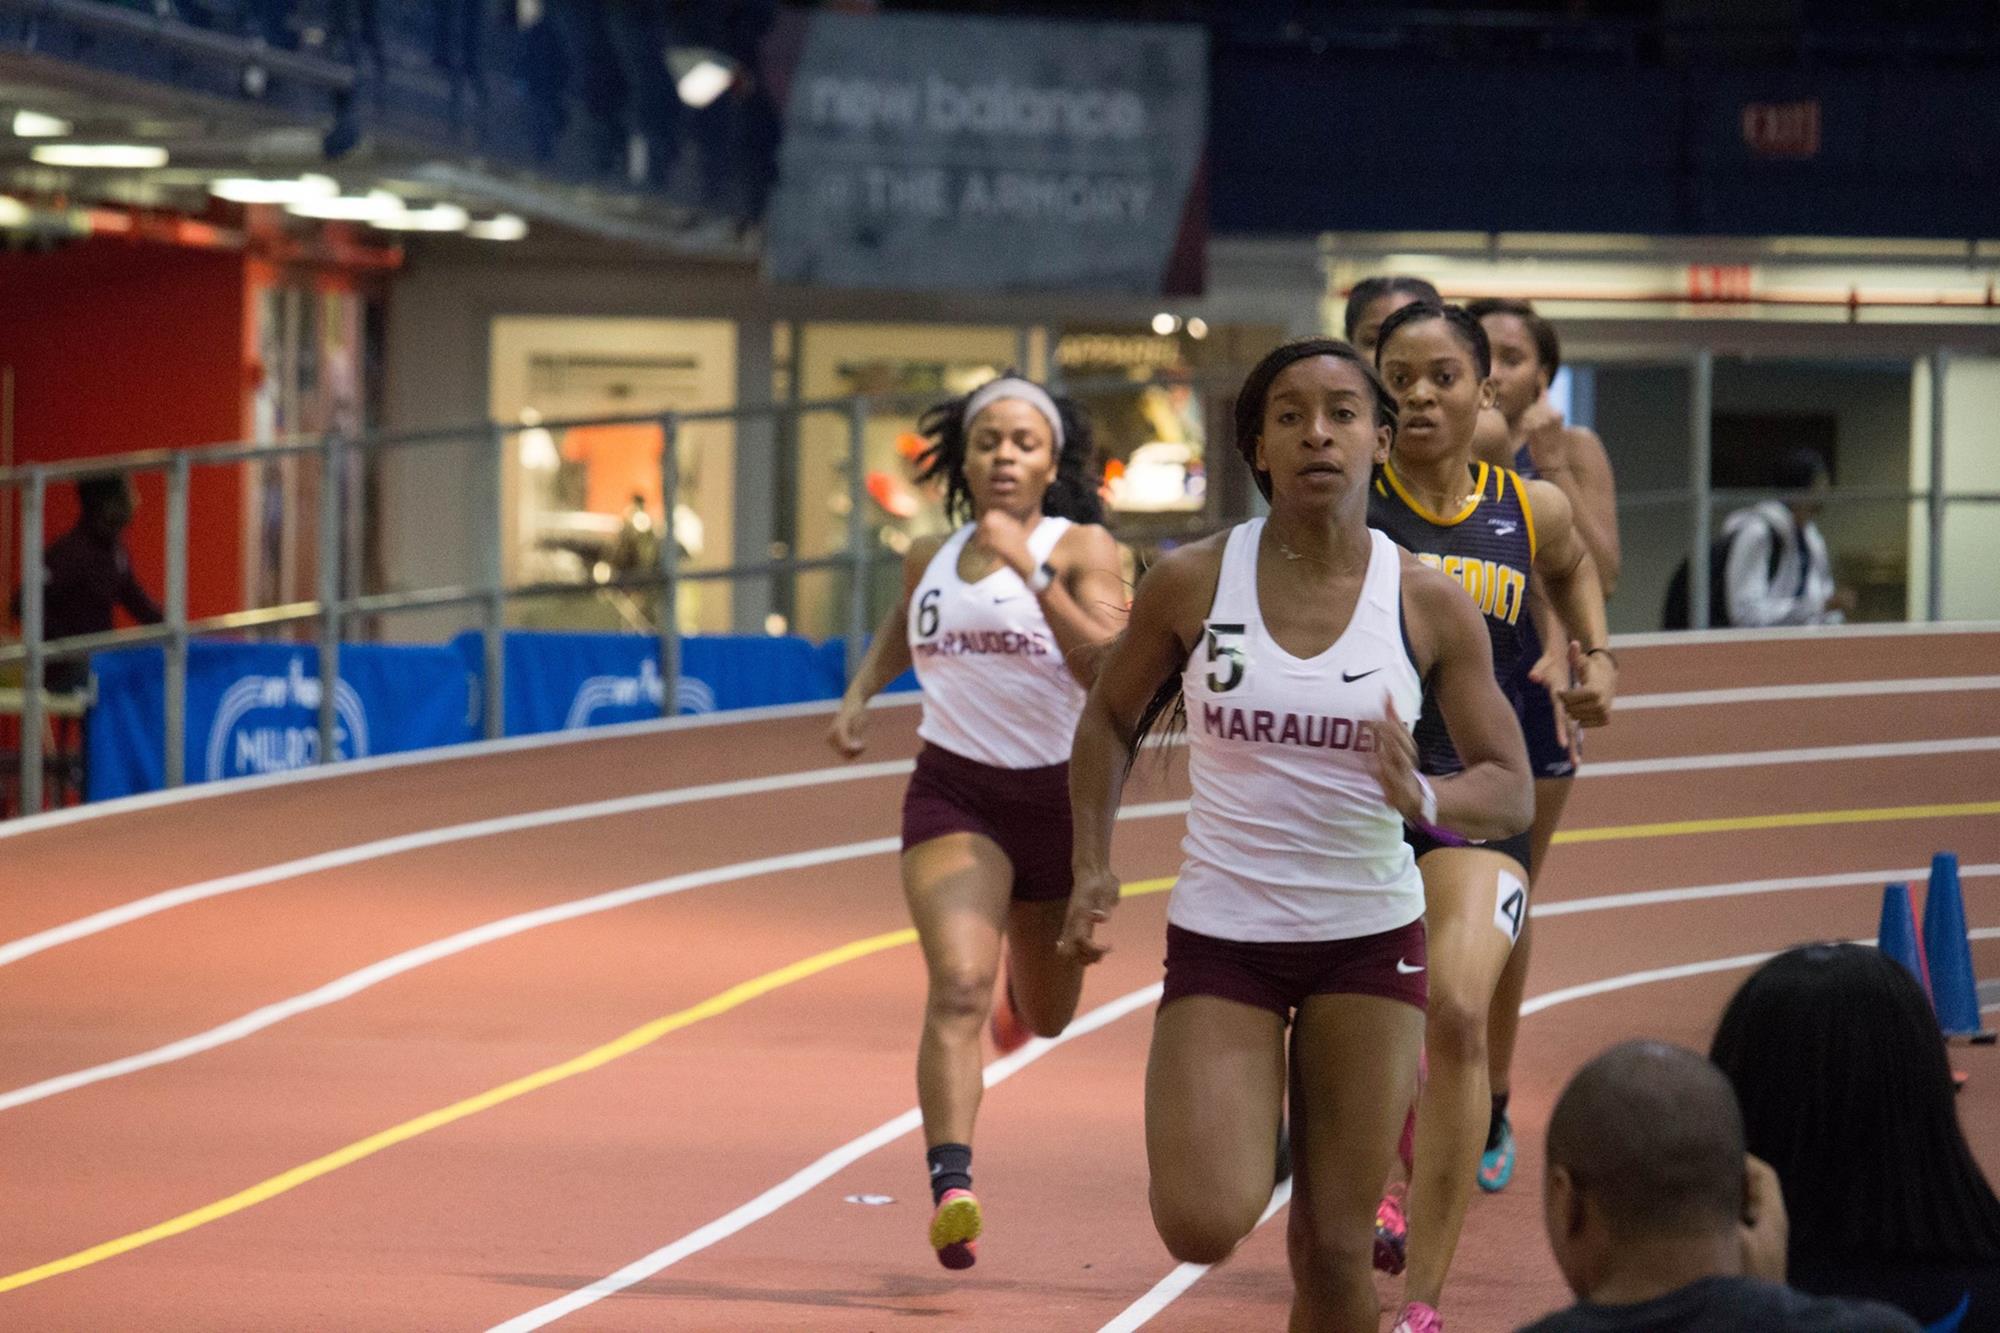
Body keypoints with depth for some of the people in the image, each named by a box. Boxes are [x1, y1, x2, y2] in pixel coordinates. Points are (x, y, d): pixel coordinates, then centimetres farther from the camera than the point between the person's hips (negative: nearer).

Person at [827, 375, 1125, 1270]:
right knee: (958, 987, -24)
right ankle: (951, 1188, -33)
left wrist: (1030, 570, -28)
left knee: (1045, 1018, 20)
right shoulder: (930, 558, 5)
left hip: (1056, 795, 0)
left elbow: (1108, 672, -23)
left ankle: (1020, 989, 58)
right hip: (953, 794, 0)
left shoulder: (1082, 549, -7)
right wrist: (858, 697, 11)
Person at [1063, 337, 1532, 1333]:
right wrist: (1091, 867, -2)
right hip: (1220, 937, 0)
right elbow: (1112, 720, 11)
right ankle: (1253, 1131, 22)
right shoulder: (1190, 583, -5)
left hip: (1369, 940, 0)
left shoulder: (1429, 605, -5)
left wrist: (1424, 800, -24)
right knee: (1203, 1225, -15)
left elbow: (1510, 791, -3)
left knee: (1334, 1252, 2)